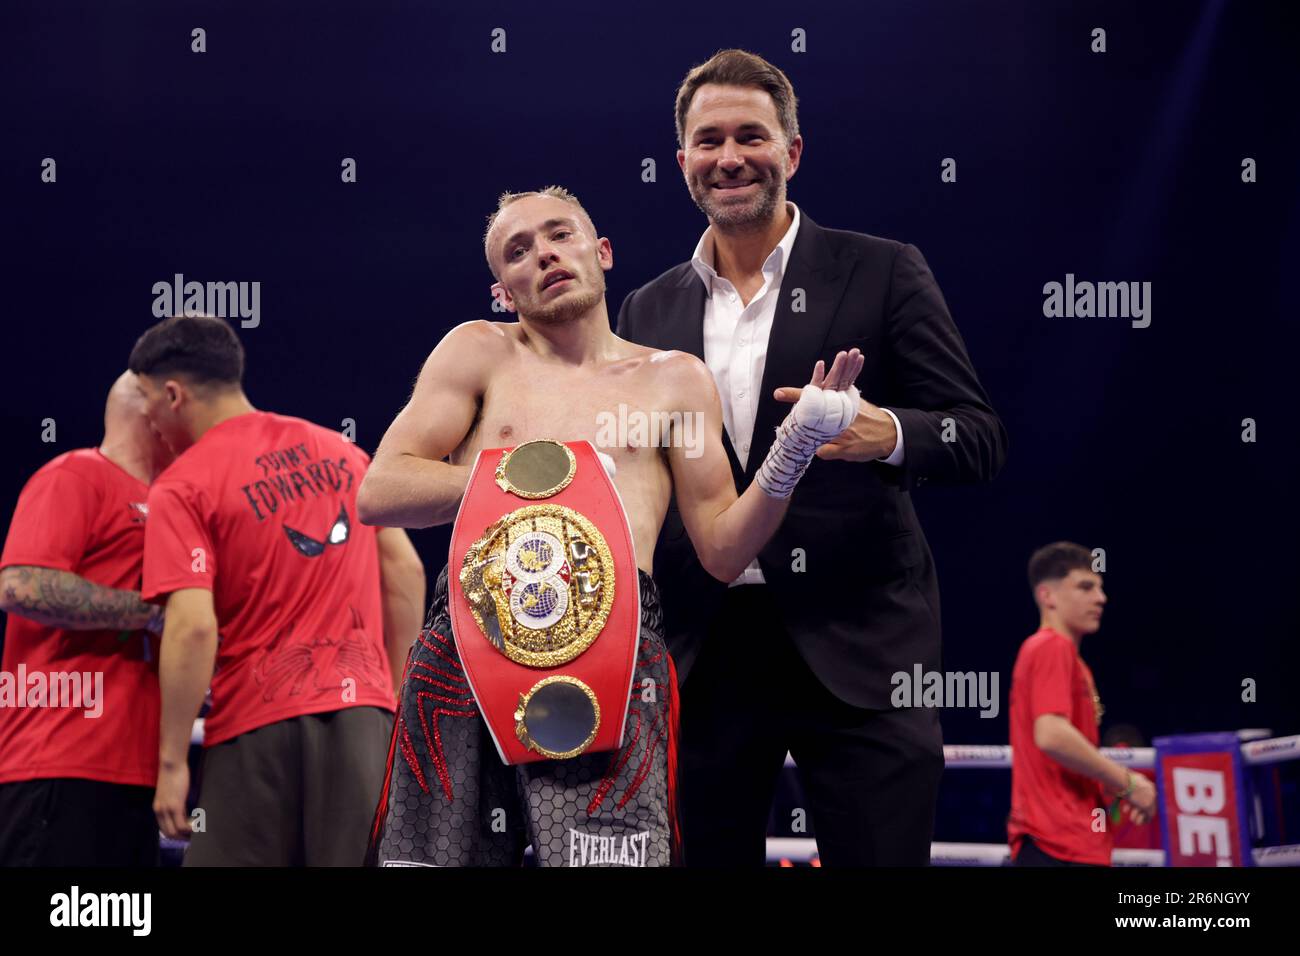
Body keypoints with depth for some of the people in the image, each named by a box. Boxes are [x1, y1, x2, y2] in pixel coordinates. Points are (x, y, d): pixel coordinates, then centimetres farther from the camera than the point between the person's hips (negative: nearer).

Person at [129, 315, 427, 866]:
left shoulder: (183, 487, -6)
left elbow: (193, 628, -15)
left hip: (258, 722, -5)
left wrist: (172, 761, -11)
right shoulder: (340, 452, 12)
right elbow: (405, 573, 11)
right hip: (363, 710, 5)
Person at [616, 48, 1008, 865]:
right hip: (700, 651, 4)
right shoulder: (651, 310, 13)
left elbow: (982, 438, -2)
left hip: (854, 645, -3)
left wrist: (888, 433, -22)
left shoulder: (881, 274, 2)